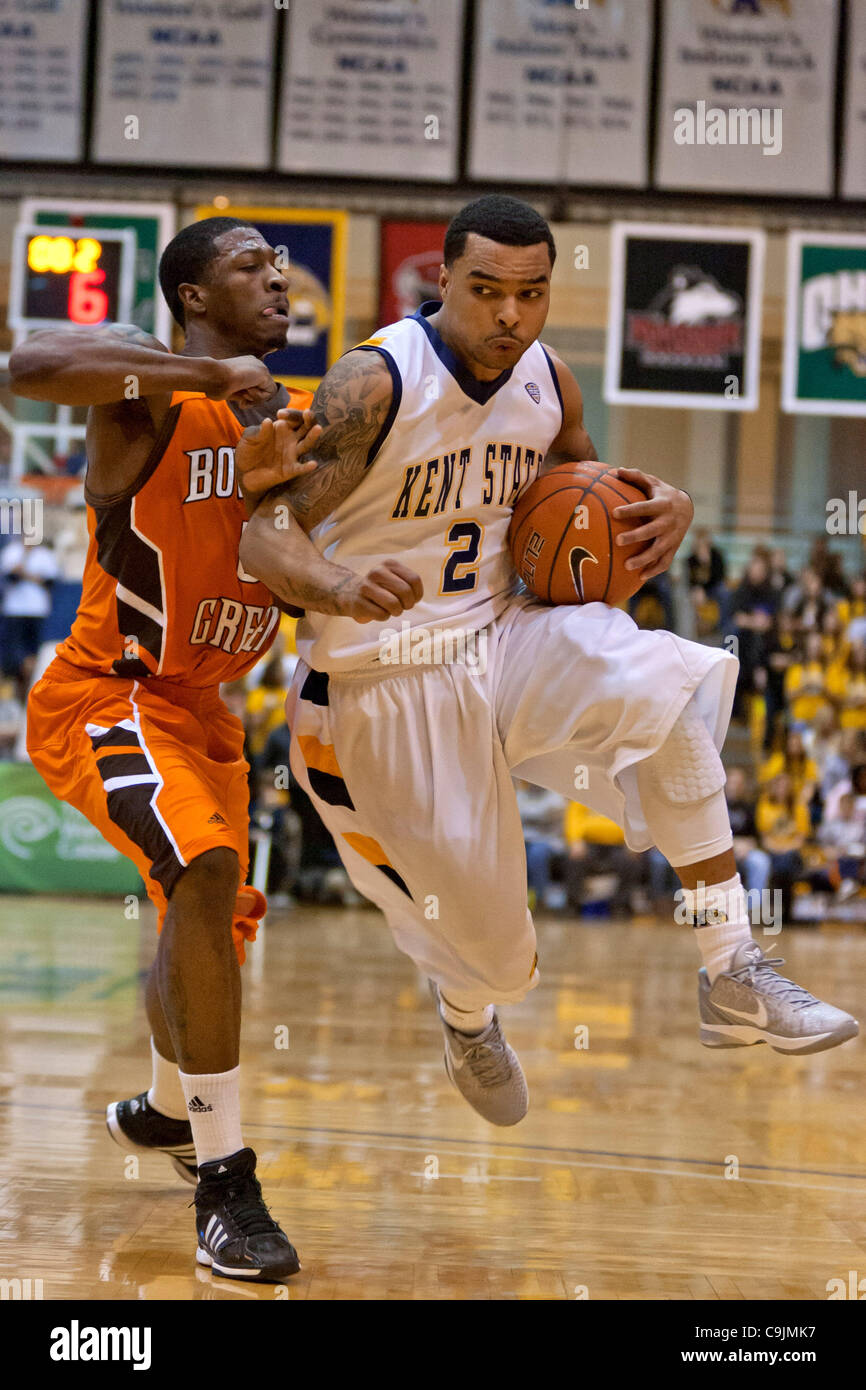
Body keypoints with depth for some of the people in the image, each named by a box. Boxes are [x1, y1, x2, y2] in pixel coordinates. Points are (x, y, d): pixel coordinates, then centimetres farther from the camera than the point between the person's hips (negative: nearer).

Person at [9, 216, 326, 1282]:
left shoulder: (282, 416, 9)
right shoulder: (149, 381, -14)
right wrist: (212, 375, -36)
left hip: (200, 708, 9)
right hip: (105, 696, -8)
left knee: (212, 923, 21)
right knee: (206, 874, -29)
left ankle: (163, 1111, 51)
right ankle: (224, 1186, -25)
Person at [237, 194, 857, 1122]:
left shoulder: (547, 383, -2)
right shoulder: (376, 384, -20)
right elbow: (263, 531, -23)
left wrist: (668, 507, -6)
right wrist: (342, 588, -45)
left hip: (501, 641, 4)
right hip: (384, 687, -4)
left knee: (667, 687, -28)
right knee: (488, 952, 4)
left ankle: (733, 977, -22)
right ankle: (466, 1015, 46)